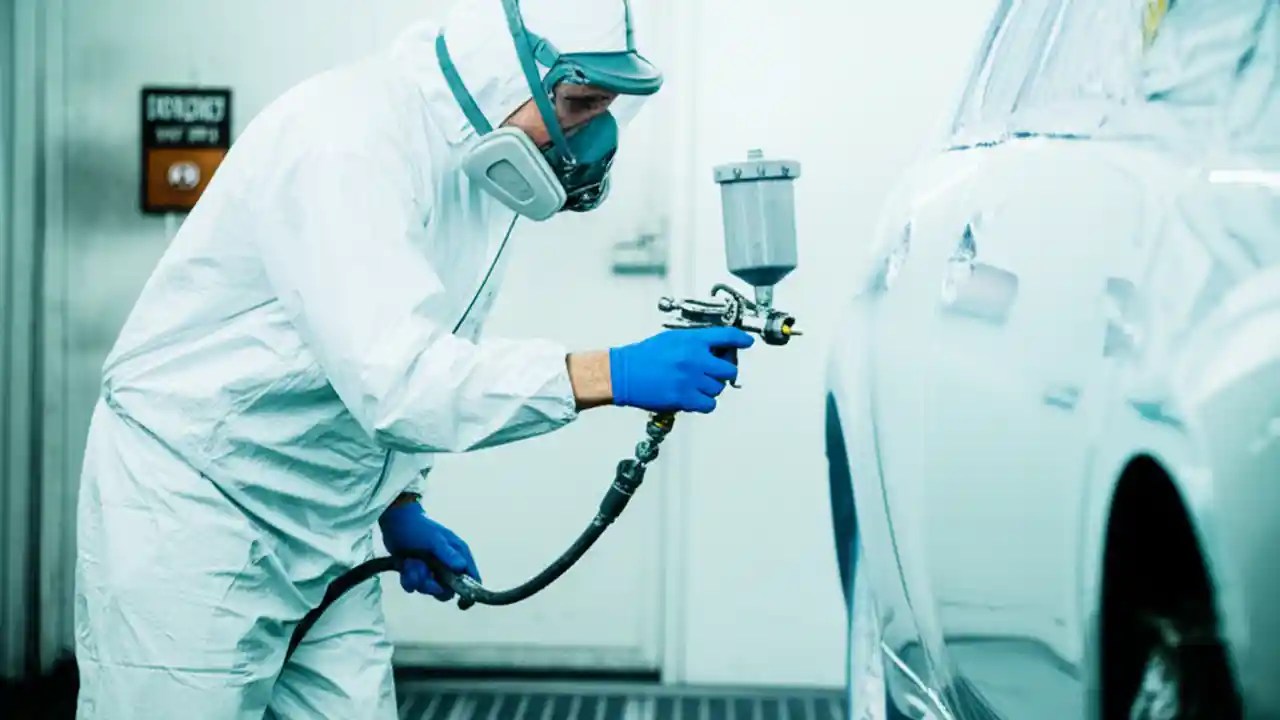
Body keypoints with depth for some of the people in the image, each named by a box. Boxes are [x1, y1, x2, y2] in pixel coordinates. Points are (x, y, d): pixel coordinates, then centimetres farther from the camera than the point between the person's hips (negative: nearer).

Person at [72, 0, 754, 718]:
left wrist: (400, 505, 8)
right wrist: (614, 373, -36)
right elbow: (391, 375, -35)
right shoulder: (348, 140, -25)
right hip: (191, 511, -8)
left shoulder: (481, 160, 3)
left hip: (324, 533, 8)